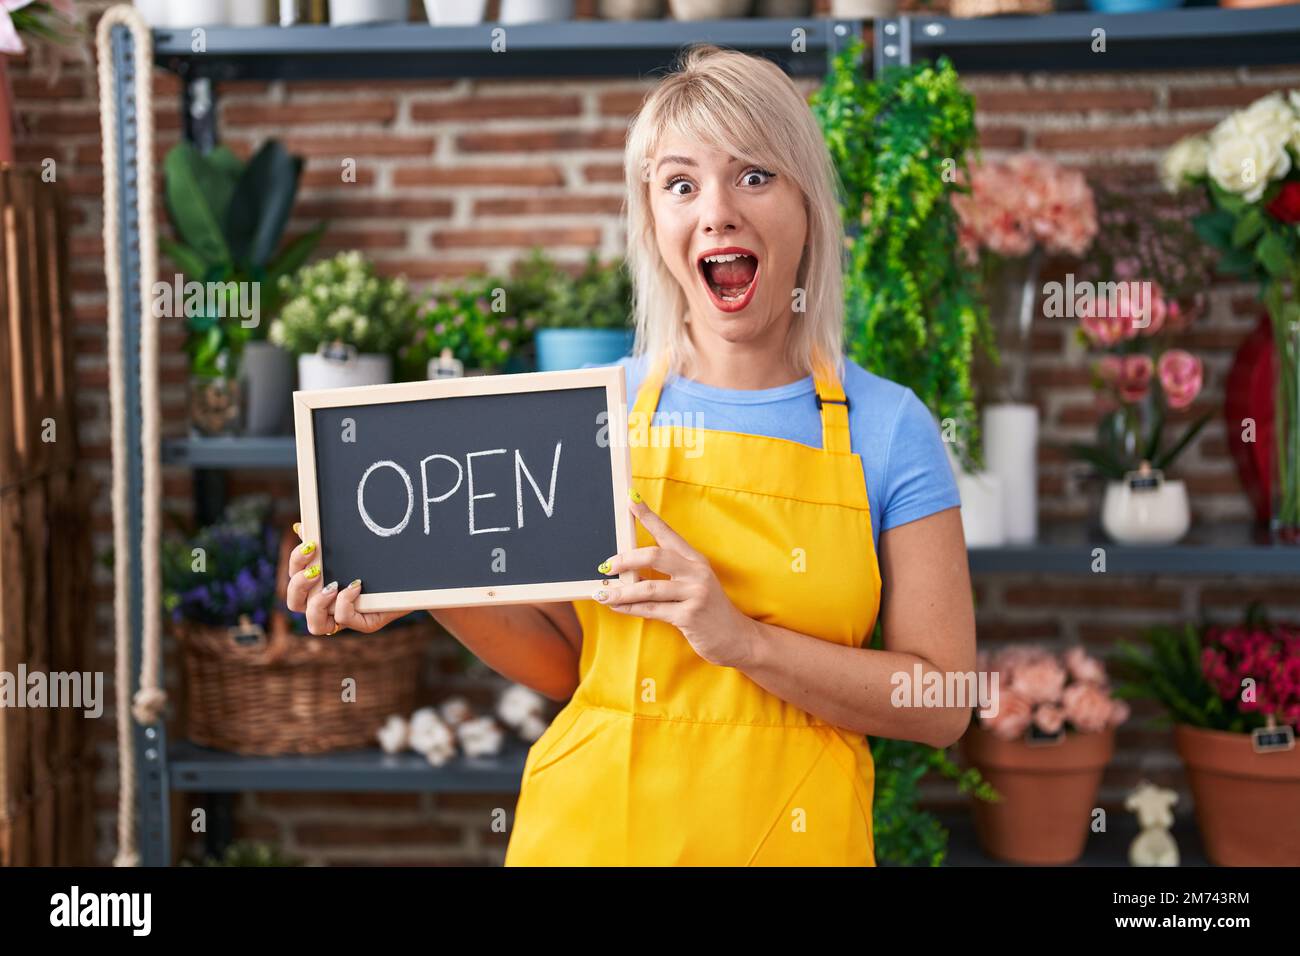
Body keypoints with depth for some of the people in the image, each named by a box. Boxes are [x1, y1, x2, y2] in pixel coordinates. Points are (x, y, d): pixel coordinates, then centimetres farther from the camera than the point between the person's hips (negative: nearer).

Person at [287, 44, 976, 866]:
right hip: (593, 826, 1)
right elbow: (564, 664, 5)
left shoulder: (887, 426, -6)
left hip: (789, 833, -1)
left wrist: (741, 638, -20)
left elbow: (941, 705, -9)